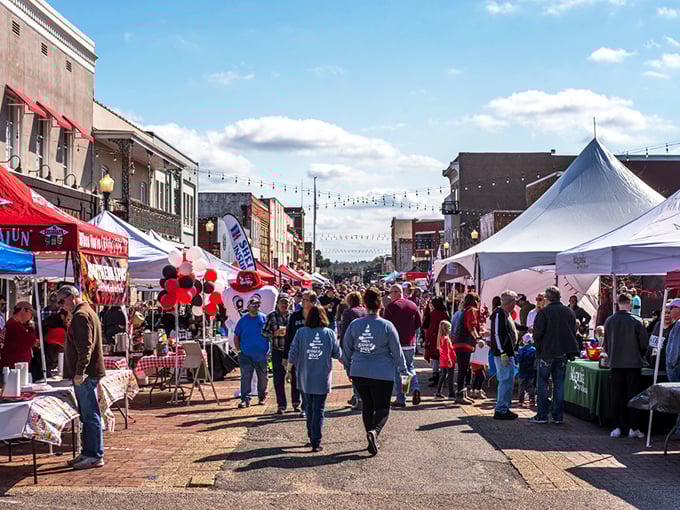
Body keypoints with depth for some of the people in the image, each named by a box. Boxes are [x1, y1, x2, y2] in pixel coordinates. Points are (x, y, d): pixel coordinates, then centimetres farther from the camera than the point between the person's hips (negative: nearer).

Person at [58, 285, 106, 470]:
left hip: (85, 375, -11)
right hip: (89, 373, 11)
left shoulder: (81, 316, -14)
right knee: (87, 416, 15)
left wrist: (79, 372, -22)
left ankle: (95, 456, -2)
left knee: (91, 416, -6)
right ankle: (88, 453, 22)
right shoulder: (88, 312, 19)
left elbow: (85, 347, -22)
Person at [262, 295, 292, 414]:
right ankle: (281, 405, 7)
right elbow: (264, 332, 2)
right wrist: (275, 333, -14)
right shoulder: (271, 316, 2)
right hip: (277, 352, -1)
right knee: (278, 379, 0)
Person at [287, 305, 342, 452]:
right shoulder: (329, 333, -4)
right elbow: (338, 354, 2)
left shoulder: (301, 332, -5)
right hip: (322, 379, -1)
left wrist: (289, 370, 5)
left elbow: (293, 353, -5)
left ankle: (312, 437, 25)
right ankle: (316, 442, -6)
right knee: (319, 409, 1)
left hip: (305, 378, 1)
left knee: (309, 407, 18)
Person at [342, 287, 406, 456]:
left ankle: (372, 441, 21)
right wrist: (403, 370, 11)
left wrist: (349, 368, 23)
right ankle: (374, 431, -23)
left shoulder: (354, 325, 0)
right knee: (382, 407, 4)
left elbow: (346, 349, 8)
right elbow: (397, 351, -2)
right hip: (382, 374, -3)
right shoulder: (387, 326, -9)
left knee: (367, 406, 17)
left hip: (359, 372, 3)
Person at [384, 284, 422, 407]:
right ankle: (416, 388, -5)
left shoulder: (391, 306, -11)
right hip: (411, 342, 4)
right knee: (409, 367, 19)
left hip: (396, 343, -4)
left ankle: (400, 399, 6)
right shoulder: (412, 305, 4)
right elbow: (419, 323, 7)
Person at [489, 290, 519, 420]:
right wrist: (503, 353, -23)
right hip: (503, 353, -11)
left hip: (508, 352, 11)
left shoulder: (506, 314, 17)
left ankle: (505, 408, 22)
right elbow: (497, 334, -21)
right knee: (506, 380, -10)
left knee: (509, 380, 15)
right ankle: (500, 410, -6)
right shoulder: (499, 314, -15)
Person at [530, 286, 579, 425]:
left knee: (542, 383, 4)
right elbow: (574, 331, 11)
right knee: (559, 384, 9)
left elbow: (537, 333, -14)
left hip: (547, 352, -5)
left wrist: (538, 347, 4)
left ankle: (542, 415, 3)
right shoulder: (569, 312, 4)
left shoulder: (543, 312, -13)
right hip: (563, 353, 5)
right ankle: (558, 416, 10)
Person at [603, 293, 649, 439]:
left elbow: (606, 344, 5)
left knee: (616, 396, 7)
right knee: (633, 396, 5)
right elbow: (644, 343, -6)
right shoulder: (637, 321, -10)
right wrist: (638, 355, 13)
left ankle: (617, 427, 7)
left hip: (615, 364, 2)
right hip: (633, 364, -2)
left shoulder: (609, 321, -1)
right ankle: (633, 428, 7)